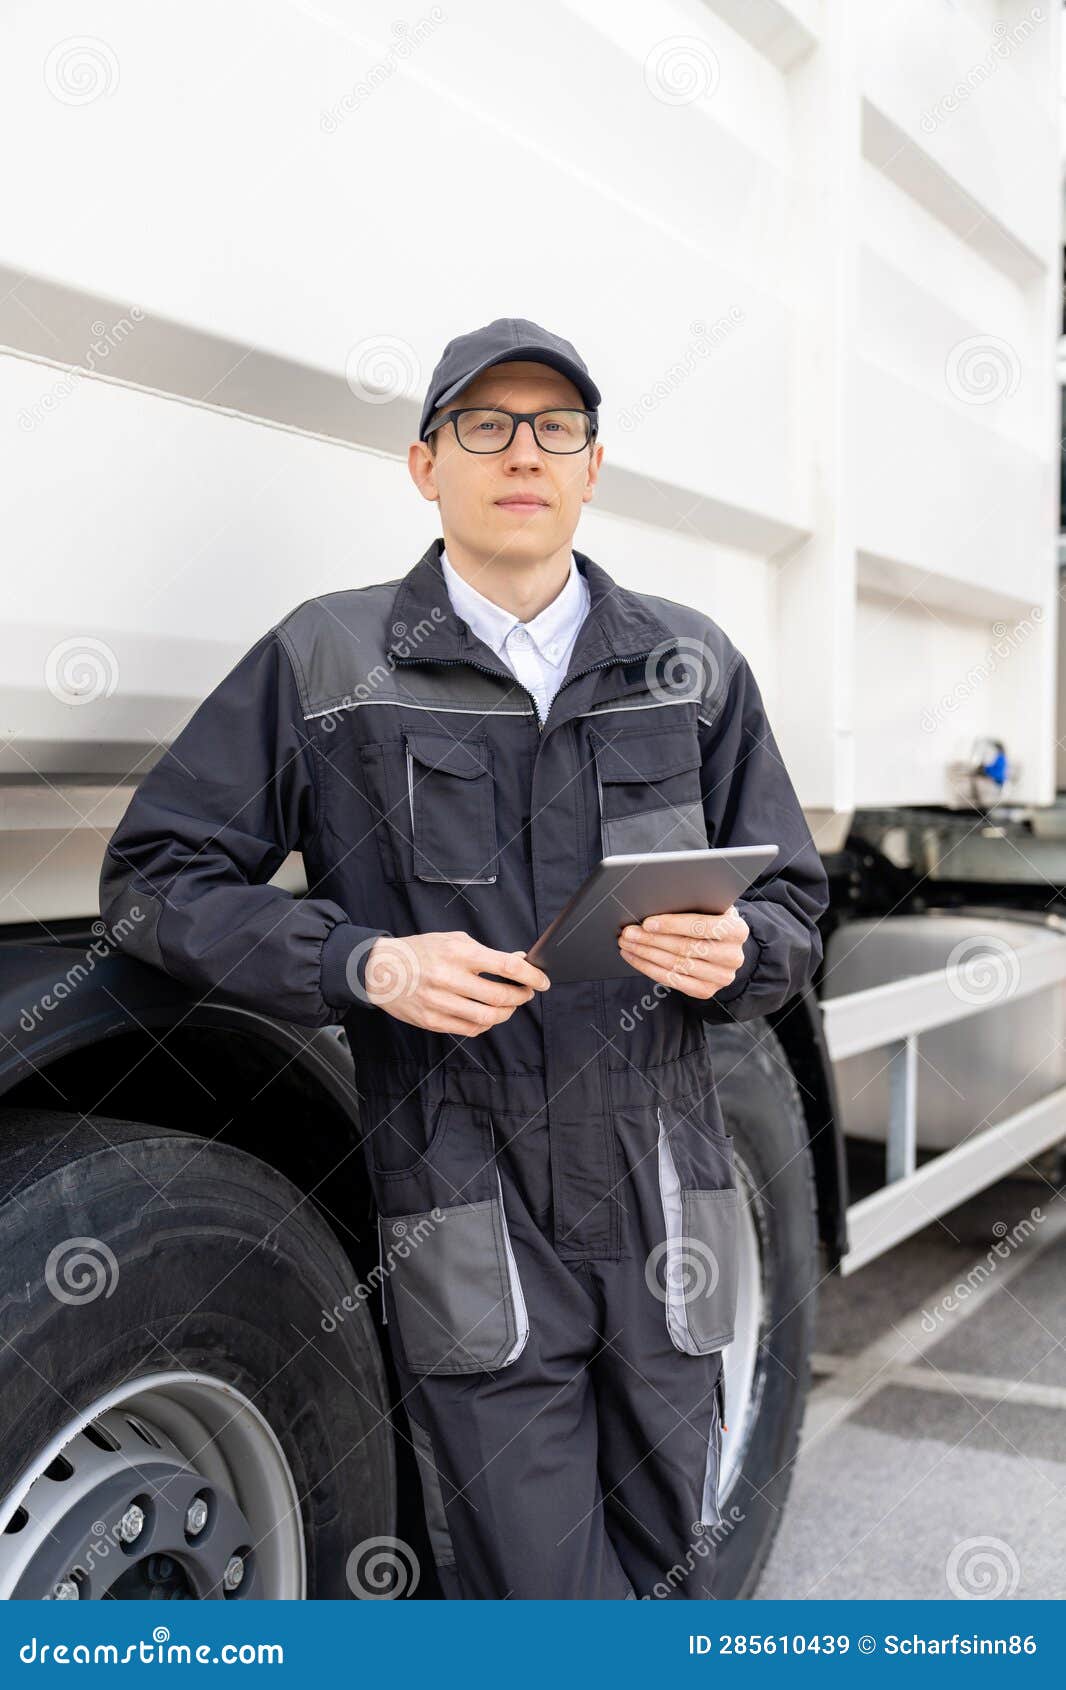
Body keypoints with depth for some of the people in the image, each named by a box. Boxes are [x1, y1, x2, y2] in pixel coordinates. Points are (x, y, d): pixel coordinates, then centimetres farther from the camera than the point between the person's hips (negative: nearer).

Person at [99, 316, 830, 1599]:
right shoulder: (325, 661, 2)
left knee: (670, 1574, 16)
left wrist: (734, 952, -11)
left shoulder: (693, 666, 10)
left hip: (664, 1222, 4)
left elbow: (794, 908, 13)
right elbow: (155, 877, 2)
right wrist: (367, 965, -13)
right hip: (470, 1239, -3)